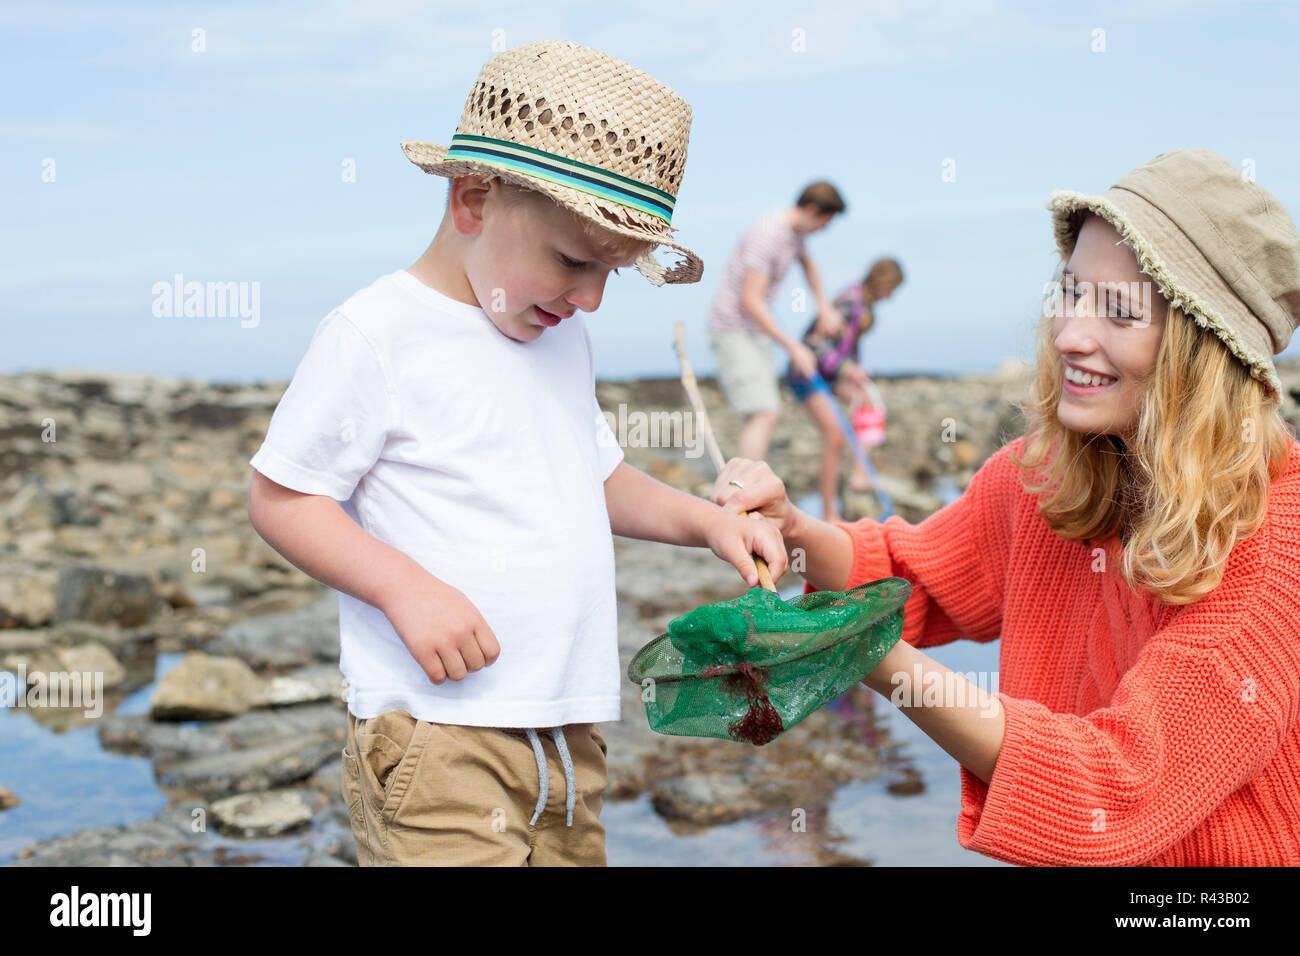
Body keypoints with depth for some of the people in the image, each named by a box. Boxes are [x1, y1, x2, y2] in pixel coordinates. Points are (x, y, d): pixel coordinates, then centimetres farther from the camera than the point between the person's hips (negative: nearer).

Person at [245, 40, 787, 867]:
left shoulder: (562, 336, 14)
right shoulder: (379, 333, -10)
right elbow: (279, 499, -7)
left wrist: (704, 521, 9)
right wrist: (407, 587, -20)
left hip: (570, 730, 7)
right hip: (435, 730, -7)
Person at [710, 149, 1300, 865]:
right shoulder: (1047, 471, -4)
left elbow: (1121, 791, -27)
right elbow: (910, 577, 11)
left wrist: (875, 658, -34)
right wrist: (794, 531, -10)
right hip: (1069, 857, 5)